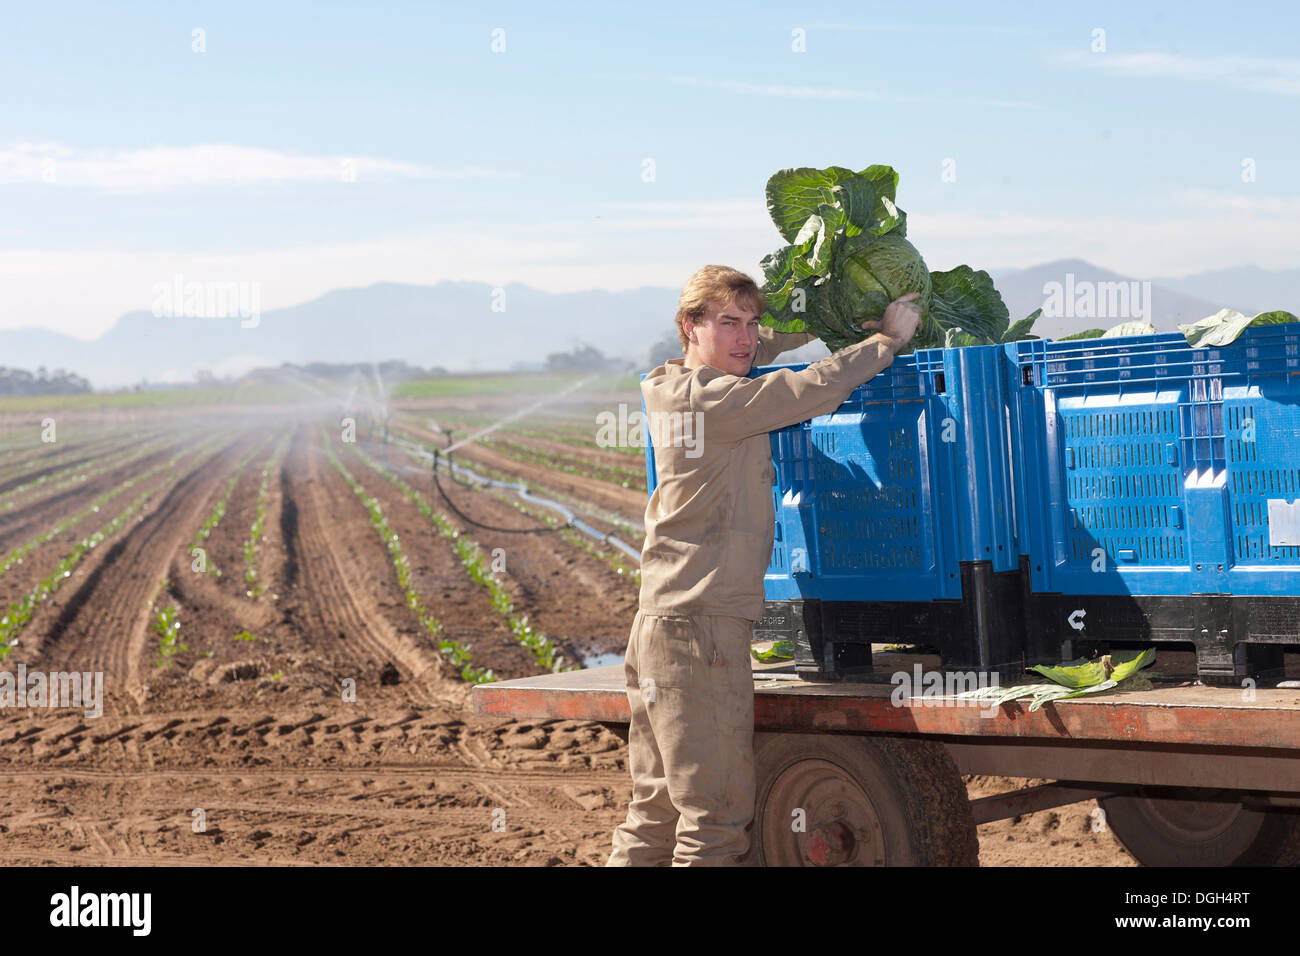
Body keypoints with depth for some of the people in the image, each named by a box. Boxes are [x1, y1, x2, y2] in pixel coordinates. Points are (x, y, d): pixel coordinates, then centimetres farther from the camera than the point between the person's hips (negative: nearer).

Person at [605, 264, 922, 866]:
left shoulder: (670, 391, 15)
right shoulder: (714, 399, -12)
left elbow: (752, 352, 32)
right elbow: (814, 389, -14)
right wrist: (887, 339, 1)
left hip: (659, 621, 10)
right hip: (700, 629, -10)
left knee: (655, 813, 13)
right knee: (715, 817, -8)